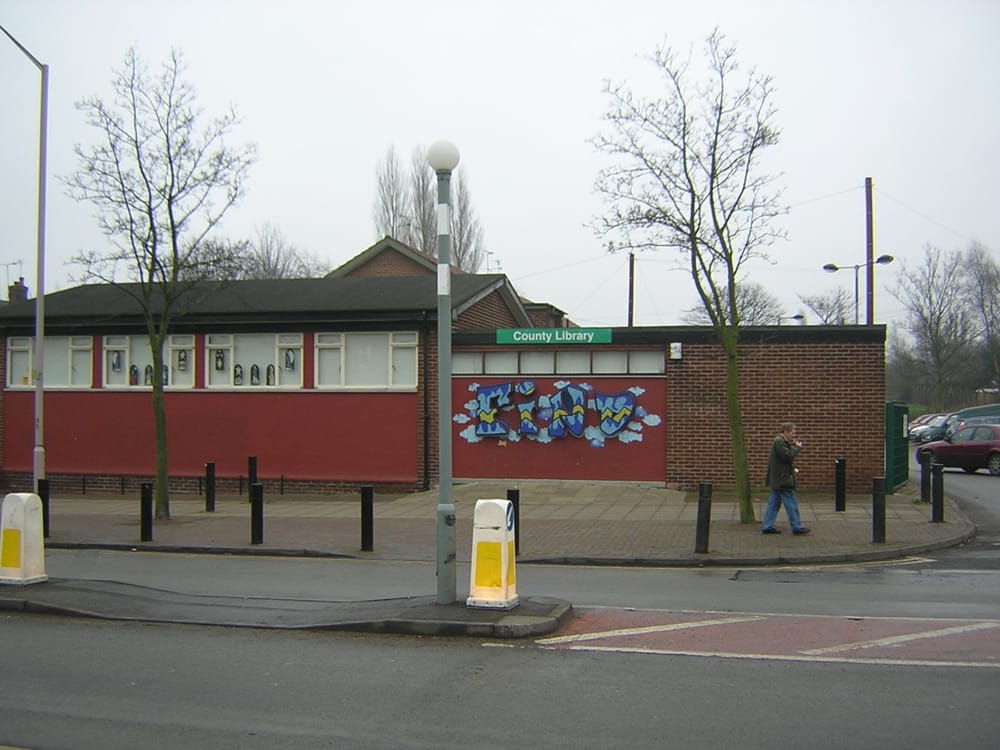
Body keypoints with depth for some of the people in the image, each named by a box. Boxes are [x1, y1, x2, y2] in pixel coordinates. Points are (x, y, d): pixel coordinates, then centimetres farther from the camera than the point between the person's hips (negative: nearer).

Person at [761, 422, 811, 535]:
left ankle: (767, 527, 13)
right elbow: (788, 456, -24)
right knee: (791, 503, -3)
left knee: (774, 503, 11)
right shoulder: (779, 442, -17)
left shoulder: (780, 441, 16)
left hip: (777, 480, 11)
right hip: (782, 479, -10)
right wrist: (797, 447, -11)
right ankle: (797, 527, 3)